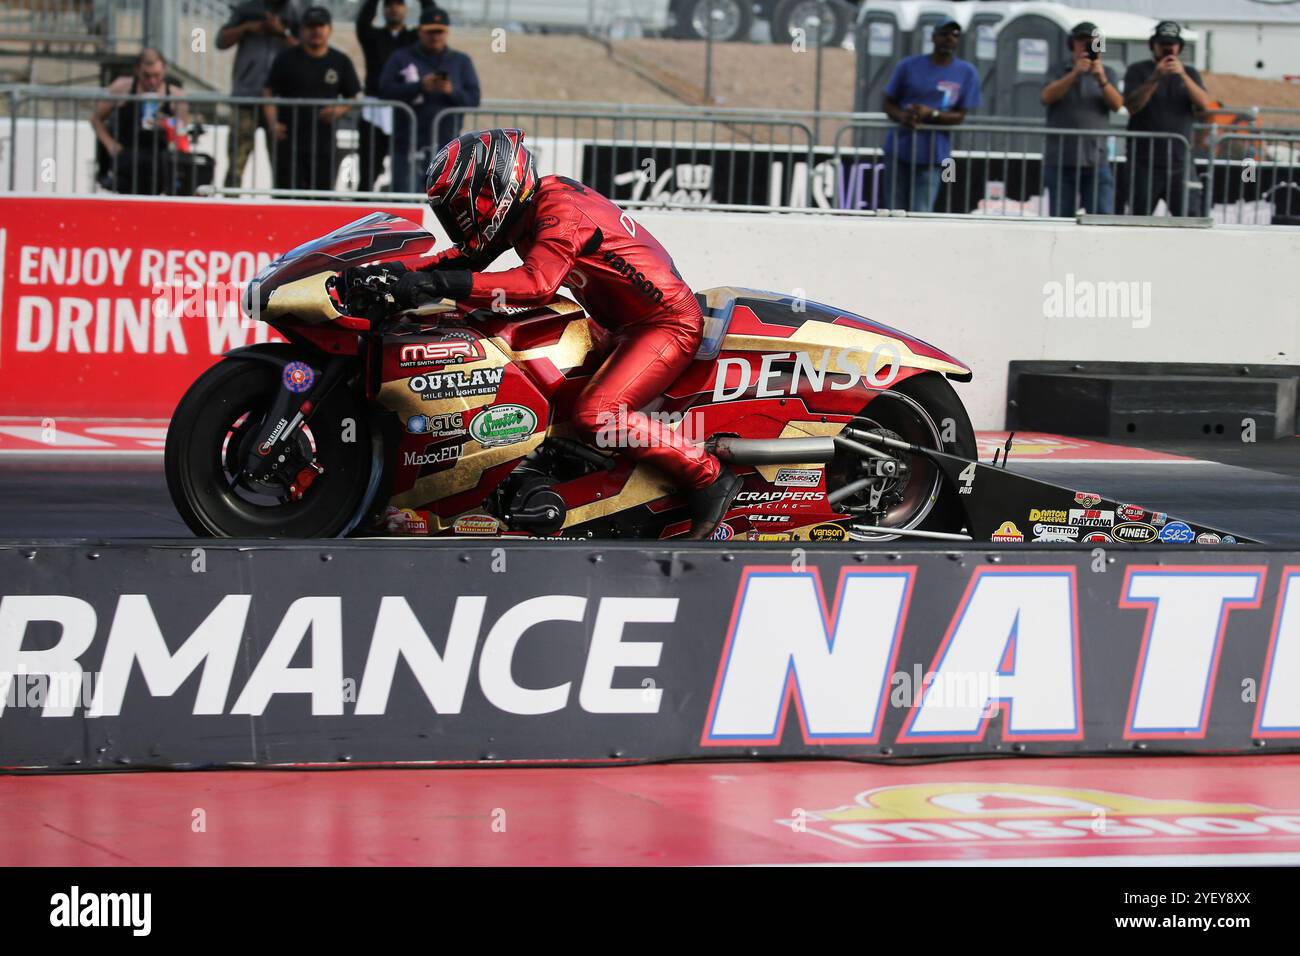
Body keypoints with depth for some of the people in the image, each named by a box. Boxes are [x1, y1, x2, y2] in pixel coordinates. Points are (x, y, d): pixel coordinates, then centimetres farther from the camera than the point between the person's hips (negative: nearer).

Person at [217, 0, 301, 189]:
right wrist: (246, 28, -1)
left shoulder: (294, 17, 9)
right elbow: (222, 41, 13)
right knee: (236, 159, -6)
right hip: (247, 95, 1)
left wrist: (282, 32, -13)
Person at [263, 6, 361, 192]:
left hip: (325, 143, 2)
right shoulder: (287, 58, 3)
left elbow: (351, 98, 14)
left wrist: (339, 110, -9)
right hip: (289, 140, -2)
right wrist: (273, 123, -15)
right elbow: (270, 93, 1)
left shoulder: (340, 62, 8)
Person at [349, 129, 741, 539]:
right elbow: (467, 257, 10)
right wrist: (393, 271, -4)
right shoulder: (525, 208, 7)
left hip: (667, 323, -11)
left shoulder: (559, 210, -23)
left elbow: (537, 283, -37)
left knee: (594, 414, -25)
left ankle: (709, 478, -17)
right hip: (628, 324, 11)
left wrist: (439, 283, -42)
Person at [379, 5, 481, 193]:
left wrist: (452, 91, -16)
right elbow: (386, 91, -5)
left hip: (445, 147, 1)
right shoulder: (401, 59, 8)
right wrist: (420, 86, -17)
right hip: (408, 146, -1)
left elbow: (473, 99, 4)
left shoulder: (461, 62, 13)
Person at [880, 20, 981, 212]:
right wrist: (902, 117, -16)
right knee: (894, 210, 3)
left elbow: (959, 116, 1)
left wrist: (931, 113, -18)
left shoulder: (966, 73, 2)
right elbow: (889, 103, 8)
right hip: (899, 150, 1)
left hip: (932, 155, -1)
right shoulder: (909, 66, 2)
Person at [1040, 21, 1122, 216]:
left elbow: (1117, 104, -2)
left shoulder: (1107, 74, 13)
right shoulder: (1059, 72, 11)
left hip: (1096, 161, 0)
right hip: (1060, 161, 0)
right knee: (1061, 218, 1)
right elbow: (1047, 97, -8)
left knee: (1103, 216, -11)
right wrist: (1075, 73, -18)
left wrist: (1102, 80, -19)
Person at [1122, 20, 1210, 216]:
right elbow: (1132, 106, -7)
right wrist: (1155, 78, -18)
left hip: (1180, 162, 2)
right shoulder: (1138, 71, 8)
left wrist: (1183, 75, -14)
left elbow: (1204, 104, -1)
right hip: (1145, 162, -2)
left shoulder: (1189, 73, 15)